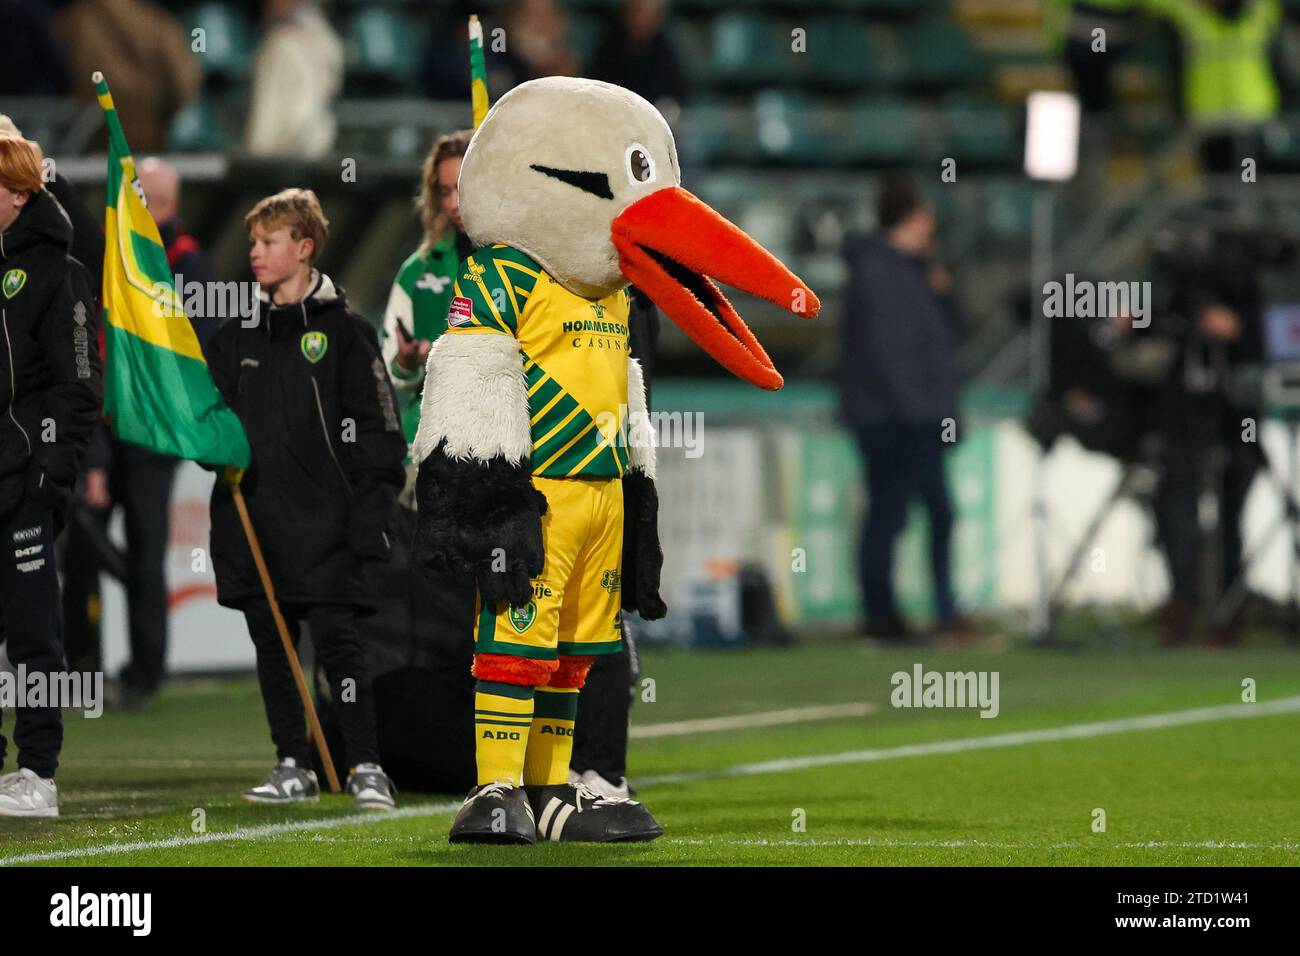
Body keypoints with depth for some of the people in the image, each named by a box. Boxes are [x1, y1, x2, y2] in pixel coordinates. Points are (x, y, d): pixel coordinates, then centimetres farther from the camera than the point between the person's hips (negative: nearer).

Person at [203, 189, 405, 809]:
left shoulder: (343, 331, -1)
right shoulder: (238, 337, 13)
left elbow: (377, 431, -3)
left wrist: (368, 518, -10)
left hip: (324, 524, -5)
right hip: (253, 521, 5)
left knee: (336, 638, -10)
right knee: (271, 642, 7)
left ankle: (365, 767, -6)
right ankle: (293, 768, 14)